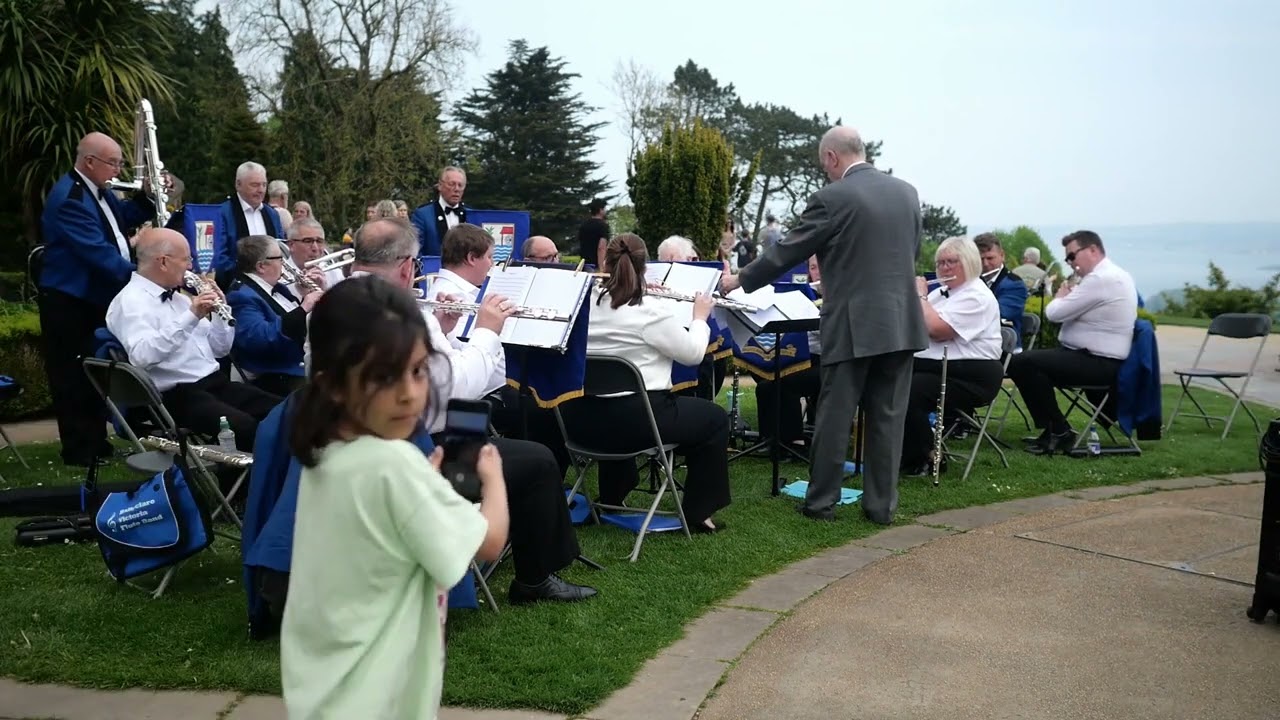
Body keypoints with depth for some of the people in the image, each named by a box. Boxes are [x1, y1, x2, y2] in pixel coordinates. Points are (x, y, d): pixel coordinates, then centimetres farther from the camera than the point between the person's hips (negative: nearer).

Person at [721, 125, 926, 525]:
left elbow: (787, 251, -5)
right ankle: (881, 504, 14)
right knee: (887, 417, 9)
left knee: (834, 416, 5)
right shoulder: (907, 191, 8)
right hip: (902, 321, 6)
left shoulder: (832, 198, -10)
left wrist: (739, 280, 8)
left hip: (855, 324, -5)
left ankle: (821, 501, 13)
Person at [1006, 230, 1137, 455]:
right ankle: (1053, 428, 12)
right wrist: (1069, 295, 6)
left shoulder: (1100, 279, -20)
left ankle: (1059, 431, -9)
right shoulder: (1116, 275, 14)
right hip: (1103, 359, 11)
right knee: (1027, 358, 15)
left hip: (1098, 362, -11)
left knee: (1022, 362, -19)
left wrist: (1060, 296, 1)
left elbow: (1054, 313, -19)